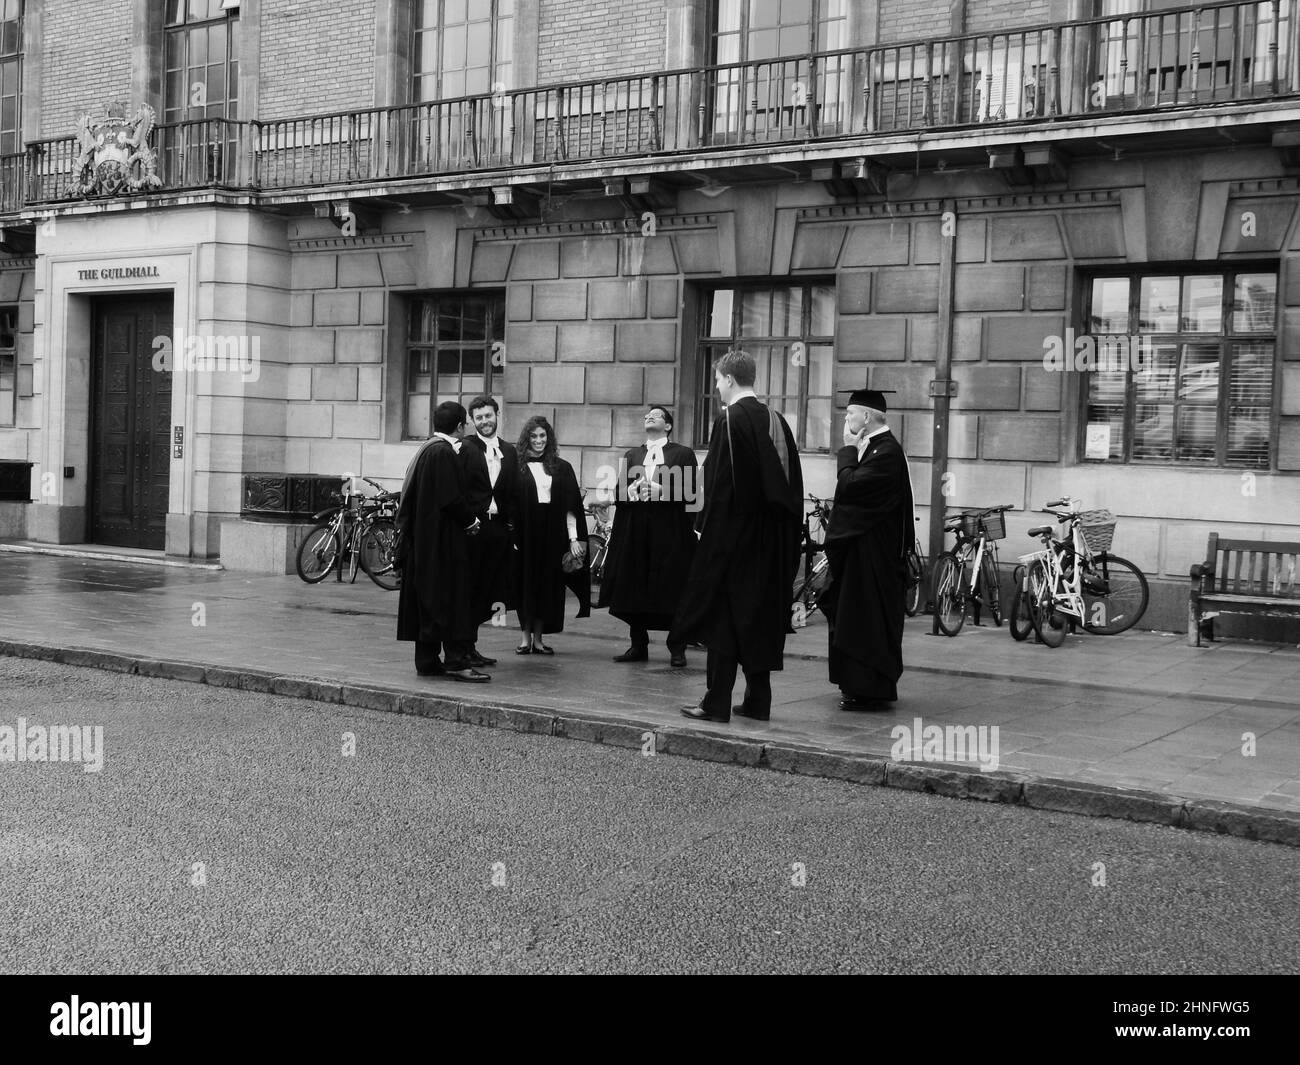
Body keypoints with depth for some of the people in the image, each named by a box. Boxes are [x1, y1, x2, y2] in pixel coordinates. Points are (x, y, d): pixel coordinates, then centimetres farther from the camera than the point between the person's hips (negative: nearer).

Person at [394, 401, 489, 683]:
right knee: (452, 598, -6)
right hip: (443, 540, -10)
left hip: (423, 538, 10)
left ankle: (427, 660, 15)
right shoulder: (443, 452, -16)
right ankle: (456, 660, -6)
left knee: (427, 601, 11)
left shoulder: (426, 449, 13)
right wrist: (471, 521, -7)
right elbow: (451, 498, -22)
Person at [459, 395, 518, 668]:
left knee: (483, 592, 9)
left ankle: (470, 647, 17)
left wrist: (511, 526, 6)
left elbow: (513, 494, 14)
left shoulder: (509, 452, 14)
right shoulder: (464, 448, -4)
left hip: (497, 530, 5)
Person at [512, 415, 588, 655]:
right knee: (526, 582, 2)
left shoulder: (561, 468, 8)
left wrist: (574, 537, -2)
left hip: (552, 535, 2)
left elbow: (571, 506, 6)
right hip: (525, 534, -2)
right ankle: (526, 636, 10)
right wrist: (511, 534, -13)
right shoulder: (517, 467, 1)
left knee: (547, 583, 4)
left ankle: (538, 638, 11)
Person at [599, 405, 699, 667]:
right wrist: (633, 490, -11)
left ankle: (677, 648, 3)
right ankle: (638, 645, 11)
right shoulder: (632, 456, 18)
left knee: (671, 591, -4)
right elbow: (619, 491, 10)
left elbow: (689, 493, -6)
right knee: (634, 589, 2)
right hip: (635, 531, 4)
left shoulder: (683, 454, 5)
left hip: (669, 531, -4)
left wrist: (657, 489, -16)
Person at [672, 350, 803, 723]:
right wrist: (783, 532, 17)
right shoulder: (776, 422, 9)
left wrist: (704, 524, -9)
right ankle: (758, 700, 16)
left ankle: (717, 702, 0)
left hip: (732, 532, -7)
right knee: (762, 616, 12)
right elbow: (792, 485, 12)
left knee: (723, 615, -1)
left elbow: (719, 483, -17)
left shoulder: (729, 421, -13)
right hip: (770, 538, 7)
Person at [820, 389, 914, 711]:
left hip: (873, 553, -10)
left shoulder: (886, 451, -18)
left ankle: (872, 690, 0)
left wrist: (848, 449, -13)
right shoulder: (874, 446, 14)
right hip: (860, 550, 10)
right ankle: (861, 685, 22)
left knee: (867, 620, -5)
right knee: (855, 620, 14)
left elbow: (848, 486, -23)